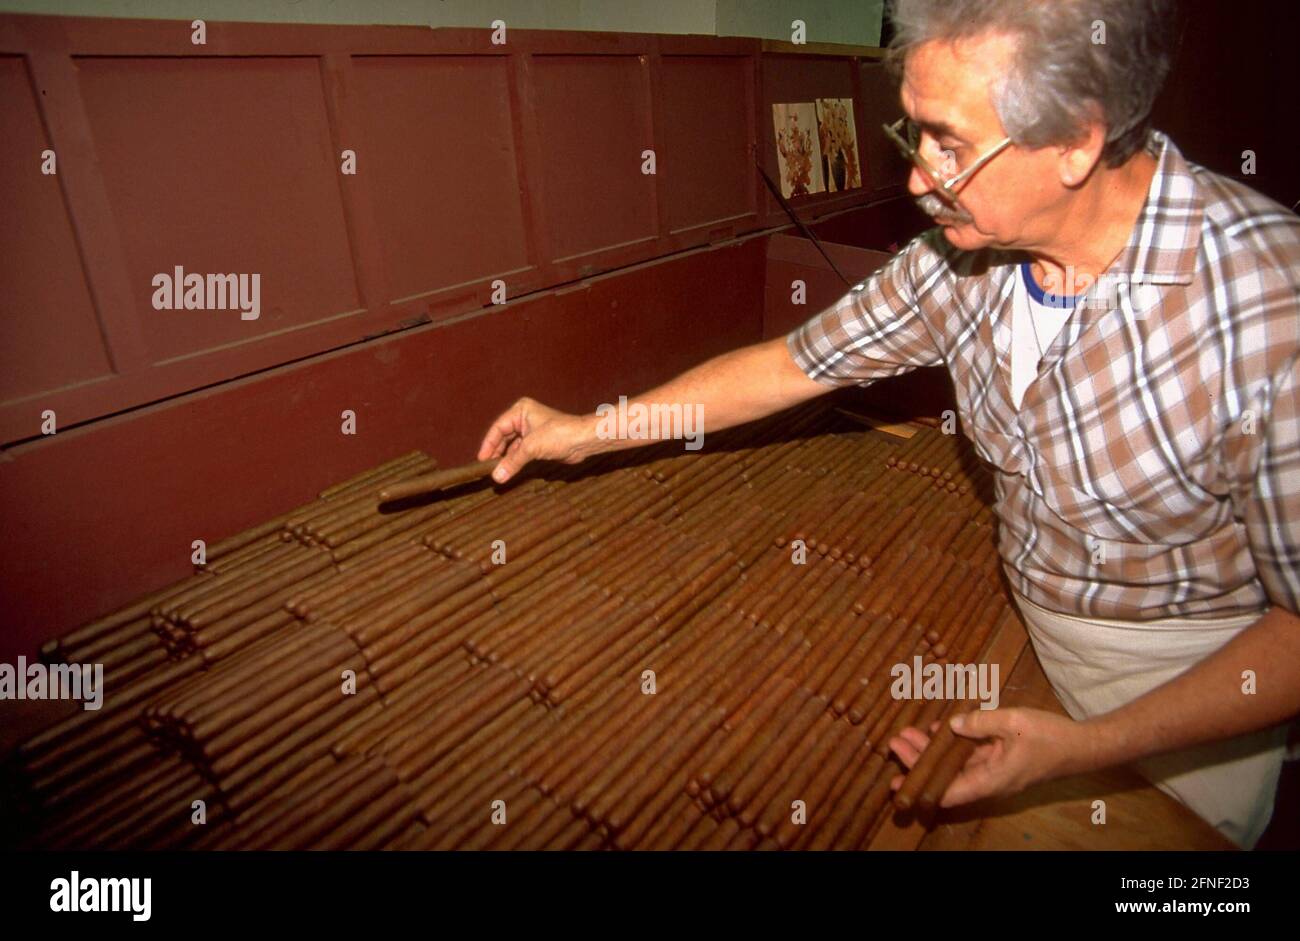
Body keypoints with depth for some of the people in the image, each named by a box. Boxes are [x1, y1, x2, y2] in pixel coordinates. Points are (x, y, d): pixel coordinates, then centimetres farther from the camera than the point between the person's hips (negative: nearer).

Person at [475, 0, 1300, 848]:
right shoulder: (964, 252, -16)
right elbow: (798, 363, -8)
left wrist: (1086, 748, -31)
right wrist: (587, 431, -7)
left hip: (1197, 684, -3)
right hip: (1026, 627, 4)